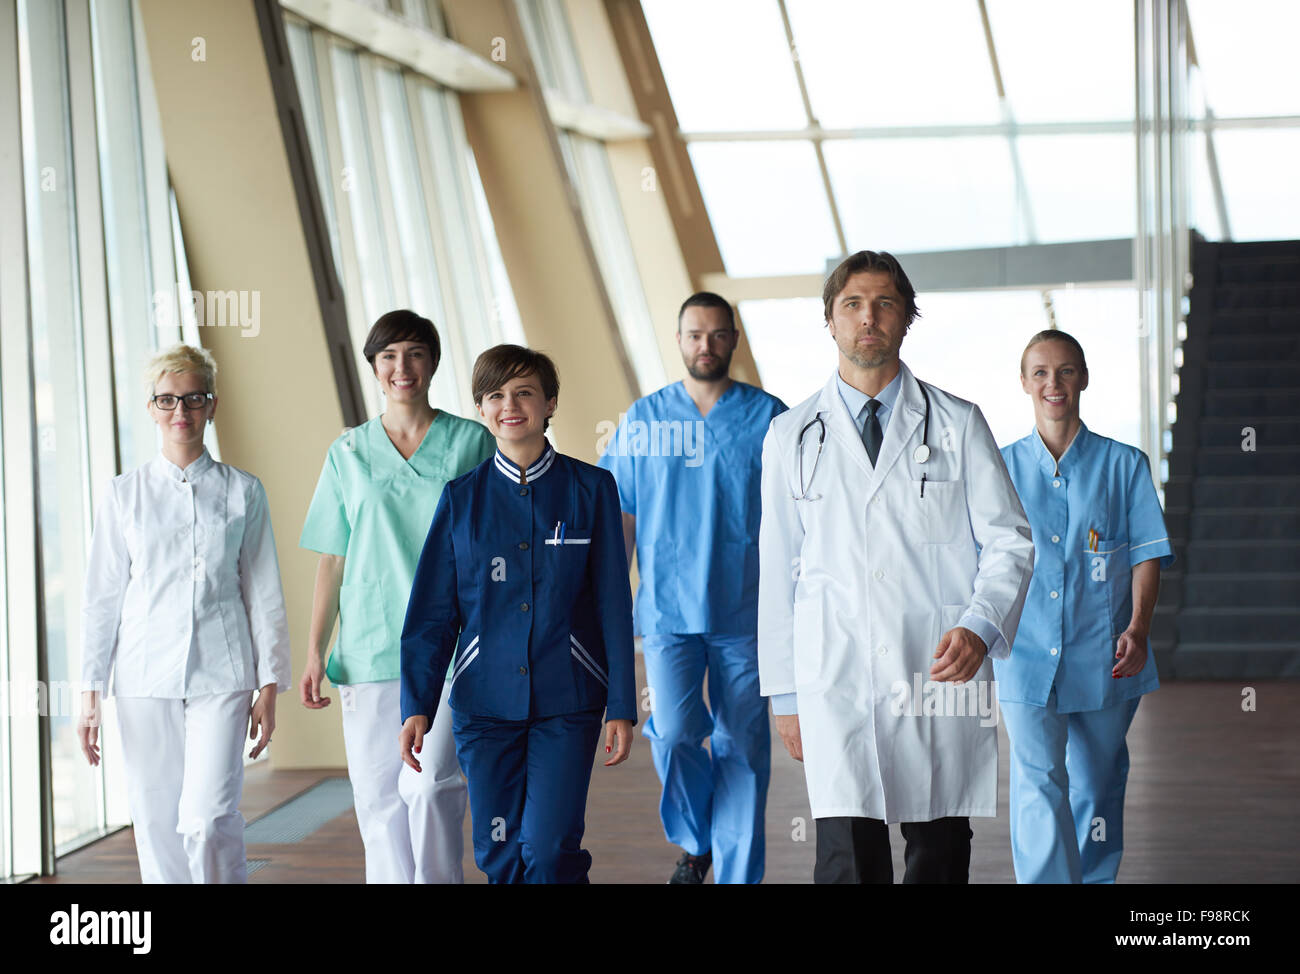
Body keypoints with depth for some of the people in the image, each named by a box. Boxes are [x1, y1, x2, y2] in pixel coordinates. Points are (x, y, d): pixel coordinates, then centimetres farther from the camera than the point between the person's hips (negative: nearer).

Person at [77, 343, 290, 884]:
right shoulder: (124, 494, 6)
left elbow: (264, 594, 7)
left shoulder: (242, 491, 5)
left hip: (220, 675, -1)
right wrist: (90, 692, 4)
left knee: (208, 819, -13)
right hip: (145, 676, 1)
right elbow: (101, 596, 8)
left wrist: (269, 686, 3)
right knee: (156, 824, 3)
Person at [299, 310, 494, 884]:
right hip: (369, 646, 3)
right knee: (377, 796, 2)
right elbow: (332, 560, 11)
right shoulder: (349, 453, 11)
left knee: (427, 782, -17)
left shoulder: (472, 443, 5)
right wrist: (314, 653, 3)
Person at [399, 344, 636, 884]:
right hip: (485, 699, 2)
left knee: (549, 851, -11)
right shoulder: (461, 498, 5)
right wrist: (417, 706, -1)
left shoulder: (590, 489, 2)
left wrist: (621, 707, -1)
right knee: (499, 855, 5)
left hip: (566, 702, -2)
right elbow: (433, 612, 6)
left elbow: (613, 605, 3)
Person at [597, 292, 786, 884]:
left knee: (741, 747, 3)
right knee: (673, 731, -12)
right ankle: (695, 840, 15)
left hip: (746, 613, 0)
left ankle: (737, 874, 14)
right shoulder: (644, 420, 6)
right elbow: (621, 518, 9)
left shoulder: (769, 417, 2)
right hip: (668, 611, 1)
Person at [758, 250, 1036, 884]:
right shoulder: (791, 438, 10)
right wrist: (783, 694, 9)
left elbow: (1009, 541, 5)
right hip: (837, 683, -1)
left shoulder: (958, 425, 8)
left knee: (941, 858, 6)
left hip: (943, 674, 1)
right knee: (849, 860, -11)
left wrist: (981, 628, -14)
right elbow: (778, 571, 12)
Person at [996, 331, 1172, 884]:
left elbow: (1147, 553, 2)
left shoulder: (1123, 465, 4)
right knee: (1037, 785, -12)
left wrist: (1136, 629, -11)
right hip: (1026, 652, 0)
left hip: (1103, 656, 1)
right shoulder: (1003, 468, 6)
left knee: (1096, 785, 12)